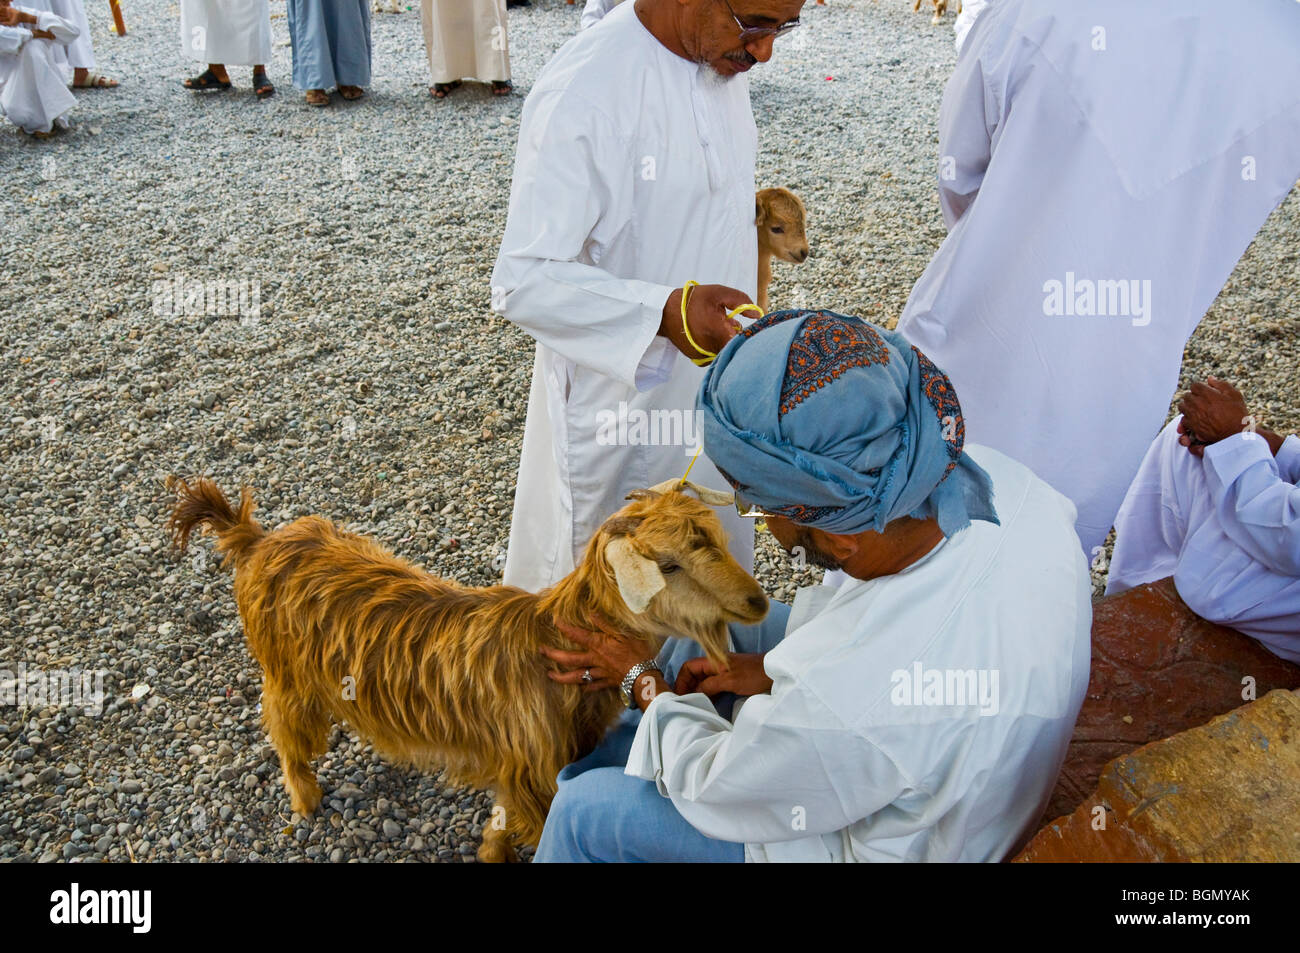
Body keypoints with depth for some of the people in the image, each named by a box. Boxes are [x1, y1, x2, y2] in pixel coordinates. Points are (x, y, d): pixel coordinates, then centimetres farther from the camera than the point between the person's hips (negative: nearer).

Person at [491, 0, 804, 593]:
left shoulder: (724, 61, 1)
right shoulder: (580, 96, -26)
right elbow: (523, 282, -27)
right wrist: (666, 312, -40)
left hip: (713, 386, 7)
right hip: (621, 408, -7)